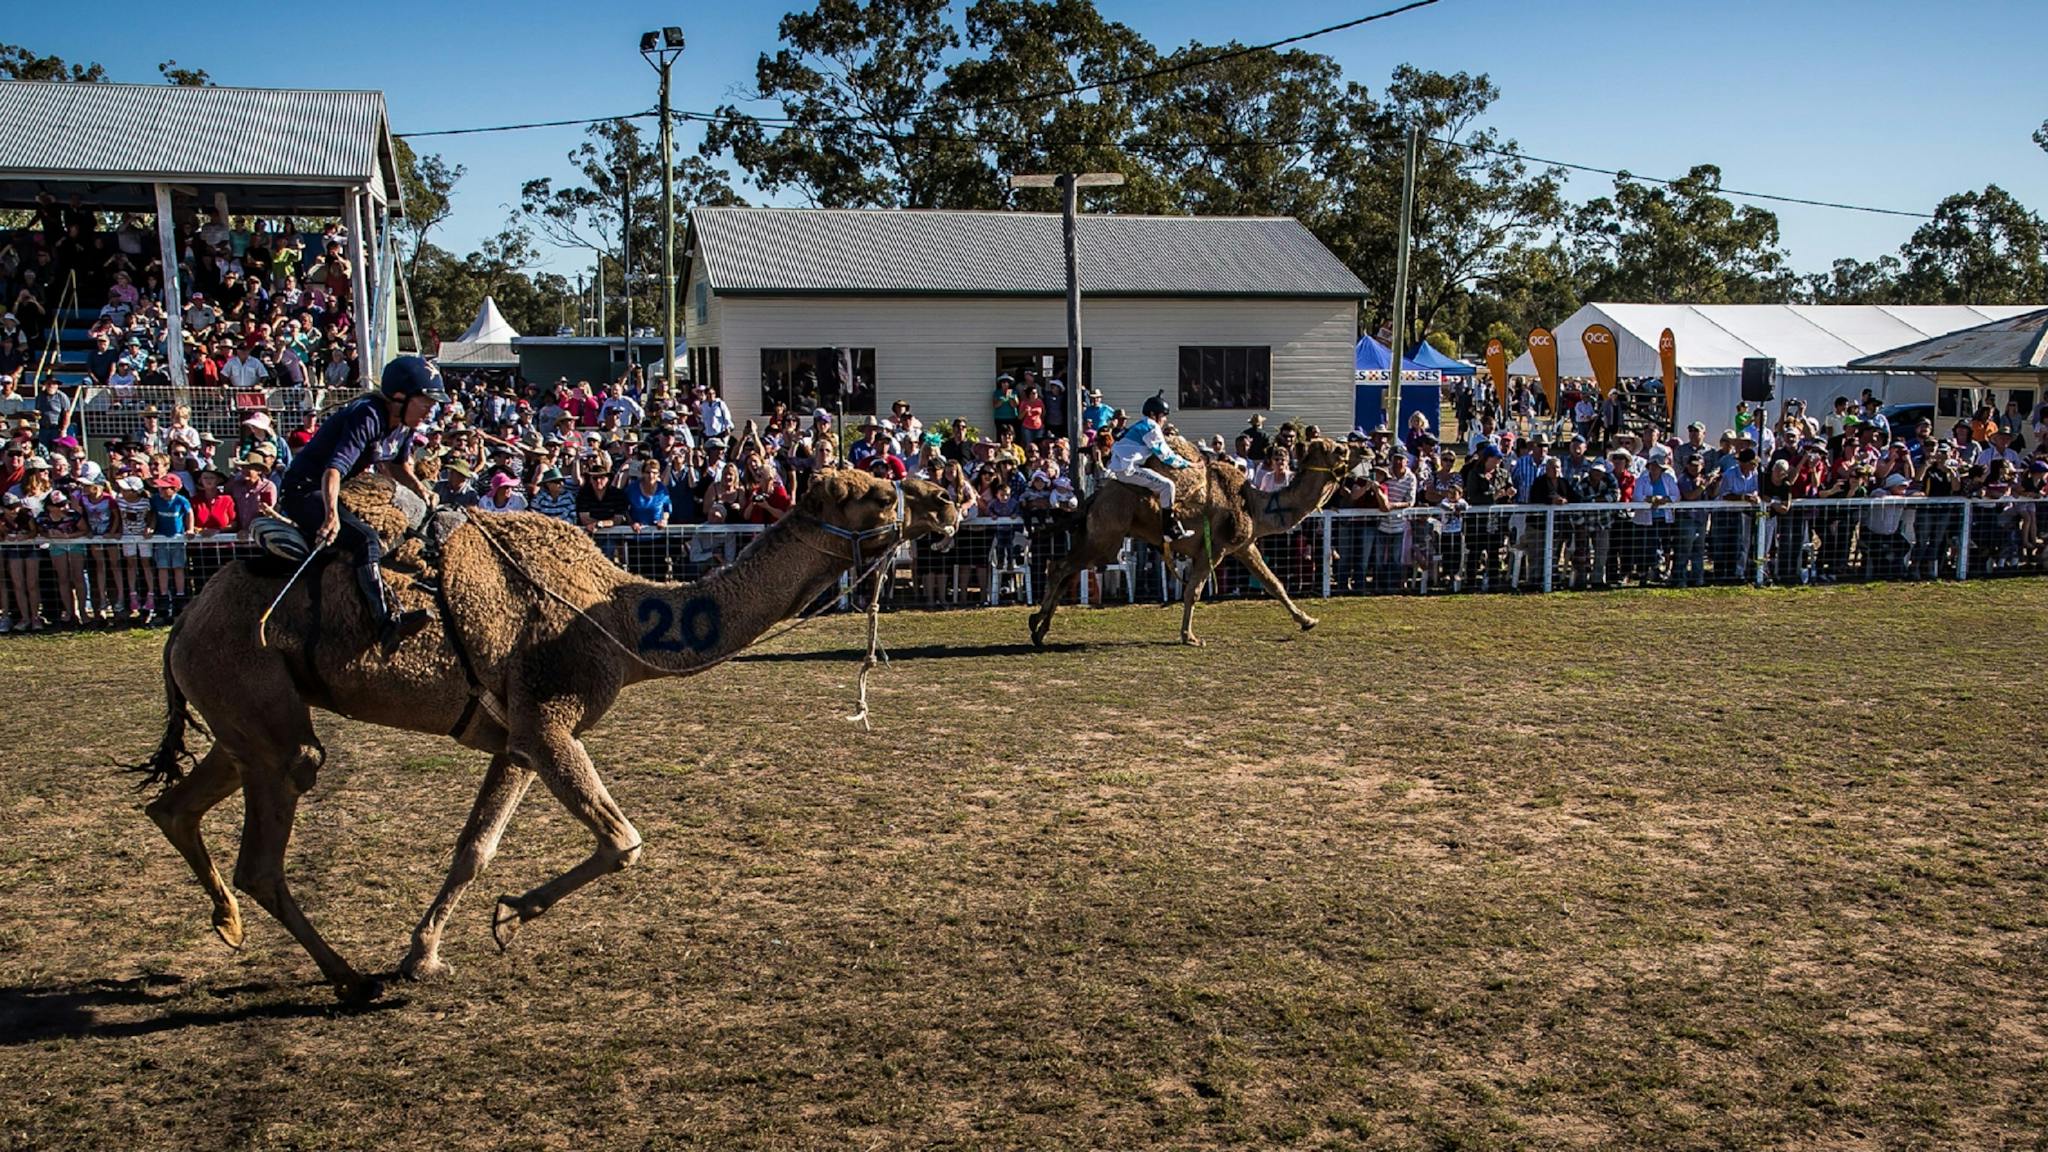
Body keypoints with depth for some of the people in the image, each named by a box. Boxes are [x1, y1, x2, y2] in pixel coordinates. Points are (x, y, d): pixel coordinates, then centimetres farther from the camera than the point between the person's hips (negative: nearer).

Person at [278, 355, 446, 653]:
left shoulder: (404, 424, 2)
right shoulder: (367, 417, -25)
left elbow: (396, 465, 20)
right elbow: (334, 469, -35)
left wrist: (419, 488, 1)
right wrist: (331, 515, -49)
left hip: (345, 491, 11)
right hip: (306, 490, -11)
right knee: (365, 539, -29)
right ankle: (388, 622, -42)